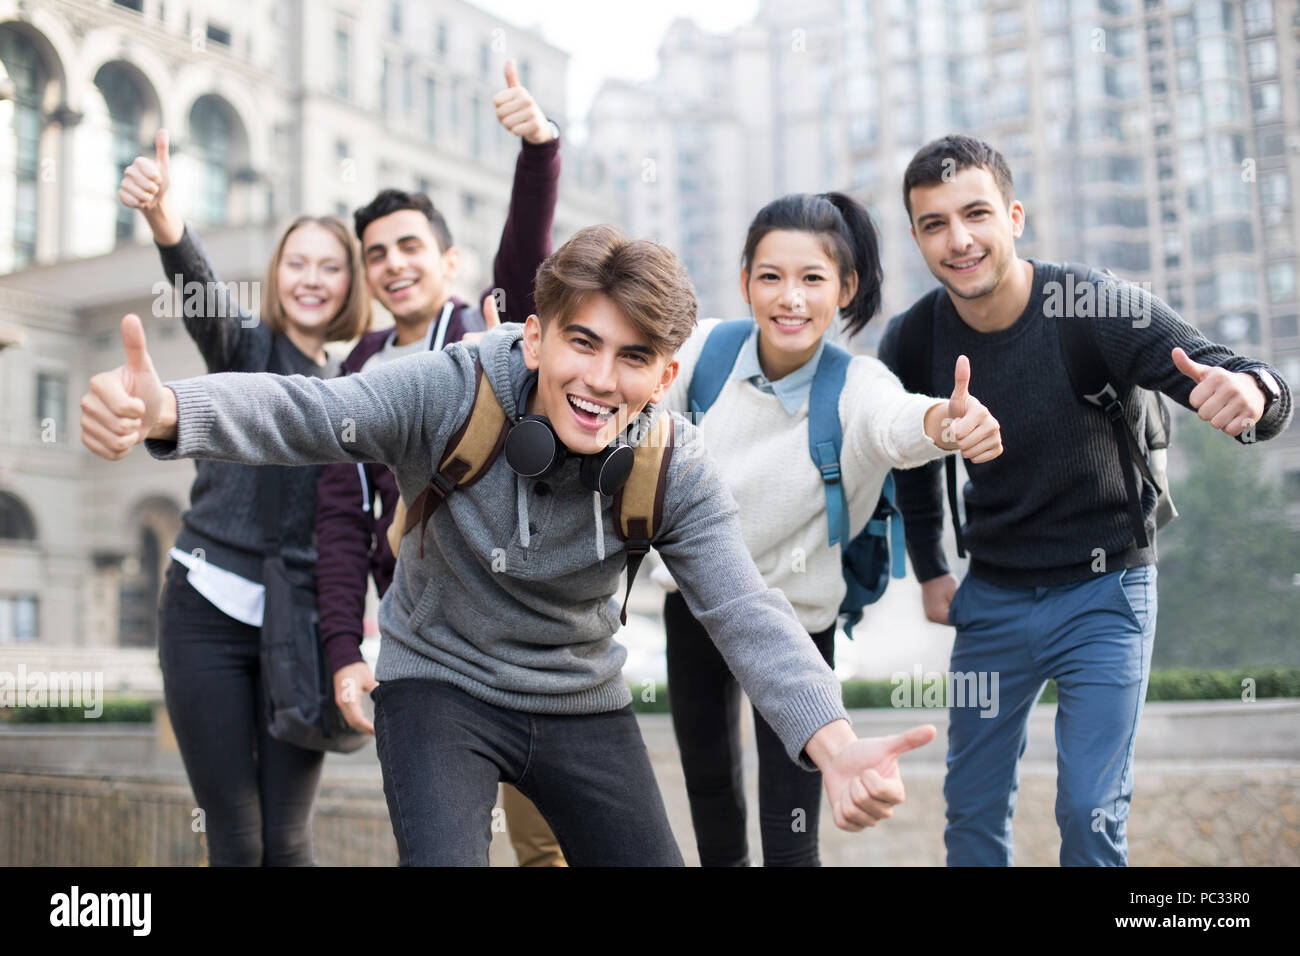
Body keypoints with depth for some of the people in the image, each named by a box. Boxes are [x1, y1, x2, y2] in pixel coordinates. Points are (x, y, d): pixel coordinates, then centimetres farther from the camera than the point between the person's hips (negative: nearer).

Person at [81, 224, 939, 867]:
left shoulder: (673, 469, -17)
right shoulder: (449, 392, -22)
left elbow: (747, 611, -26)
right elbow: (300, 414, -32)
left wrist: (834, 744, -43)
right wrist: (165, 409, -55)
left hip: (584, 705, 3)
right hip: (440, 682, -2)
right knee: (442, 857, -21)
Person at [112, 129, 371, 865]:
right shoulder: (245, 344, 1)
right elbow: (200, 284, -21)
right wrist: (164, 219, -42)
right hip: (210, 609, -2)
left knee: (286, 839, 2)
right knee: (235, 838, 1)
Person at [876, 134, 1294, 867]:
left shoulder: (1103, 312, -22)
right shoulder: (911, 344, -10)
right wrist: (930, 569, 9)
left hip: (1105, 592, -3)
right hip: (993, 598, 3)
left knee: (1091, 815, -3)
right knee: (973, 809, 11)